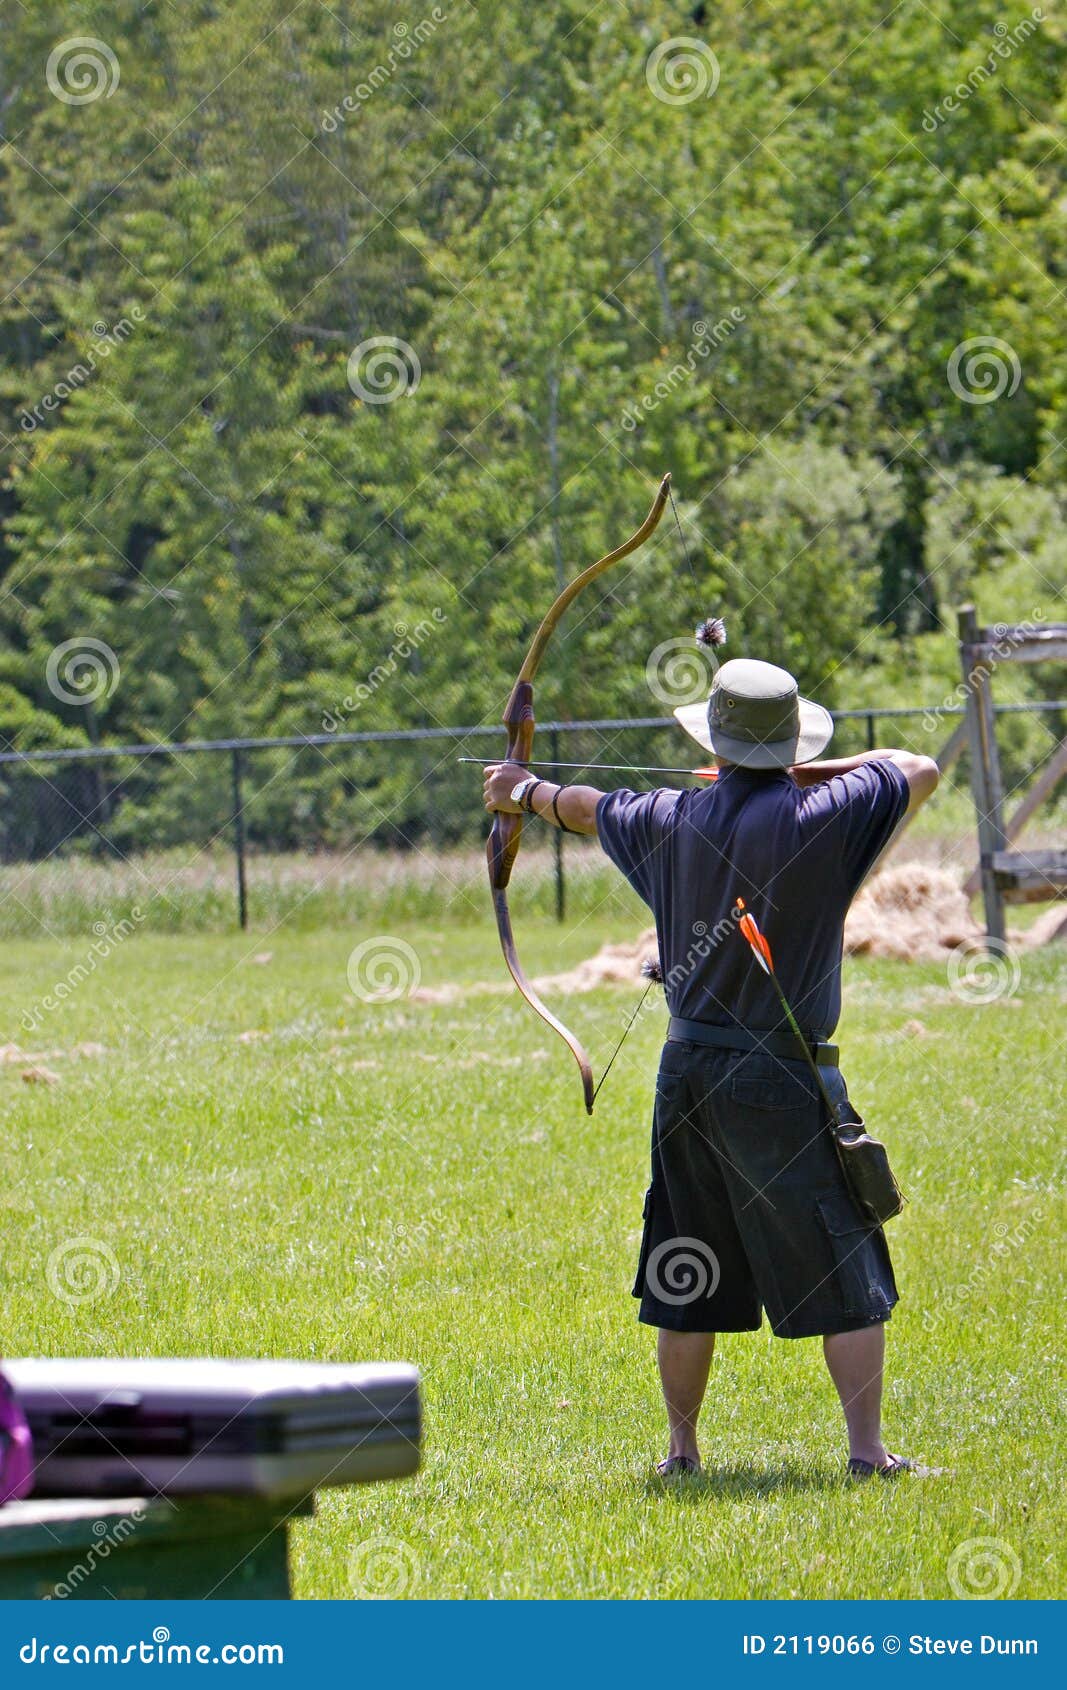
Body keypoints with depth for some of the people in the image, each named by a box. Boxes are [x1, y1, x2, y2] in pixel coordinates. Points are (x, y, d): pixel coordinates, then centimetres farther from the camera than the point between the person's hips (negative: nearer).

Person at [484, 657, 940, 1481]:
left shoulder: (671, 819, 2)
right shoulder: (819, 817, -13)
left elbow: (585, 807, 23)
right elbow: (922, 771, 0)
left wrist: (527, 791, 44)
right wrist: (814, 772, 8)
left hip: (689, 1066, 5)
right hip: (782, 1077, -5)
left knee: (685, 1275, 14)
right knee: (845, 1268, 0)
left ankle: (682, 1449, 20)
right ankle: (868, 1450, -5)